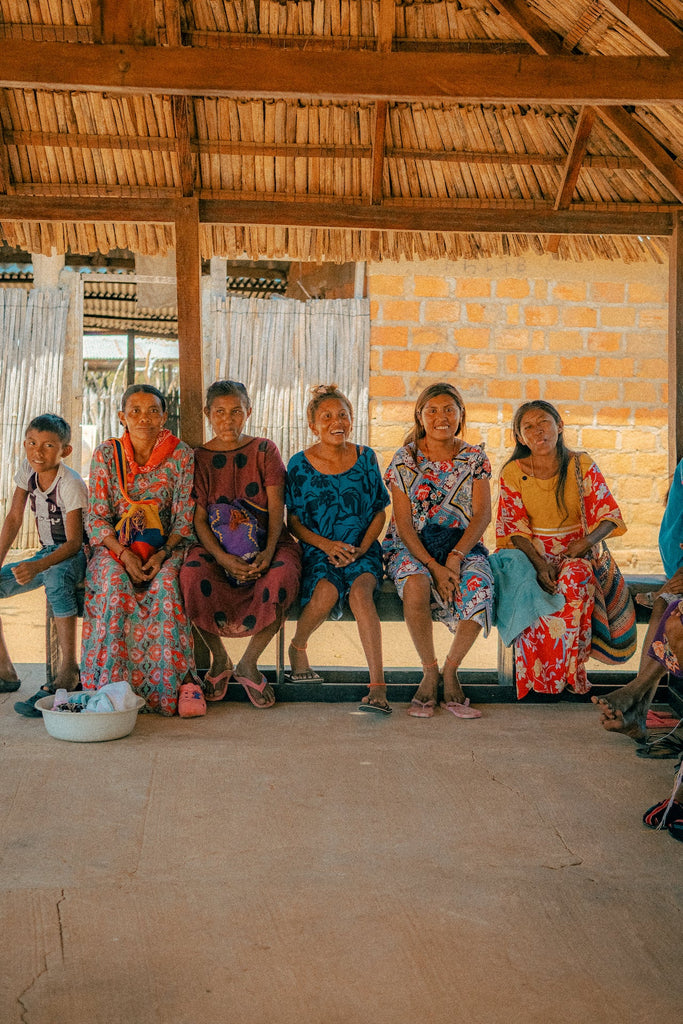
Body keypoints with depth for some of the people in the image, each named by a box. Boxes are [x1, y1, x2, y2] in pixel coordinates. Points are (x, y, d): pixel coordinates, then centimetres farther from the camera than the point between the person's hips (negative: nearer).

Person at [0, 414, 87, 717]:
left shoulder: (71, 484, -20)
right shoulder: (27, 469, 0)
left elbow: (74, 541, -24)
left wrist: (38, 566, -39)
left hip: (76, 555, -8)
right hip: (46, 554, 8)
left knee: (56, 578, -41)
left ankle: (68, 671, -36)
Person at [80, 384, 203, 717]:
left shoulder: (181, 456, -1)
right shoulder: (106, 455, 0)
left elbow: (184, 518, -2)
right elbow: (97, 518, -2)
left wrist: (161, 555, -18)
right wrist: (125, 555, -18)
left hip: (165, 548, 0)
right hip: (115, 546, 1)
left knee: (166, 586, -33)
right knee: (114, 585, -32)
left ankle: (176, 681, -27)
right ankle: (112, 683, -26)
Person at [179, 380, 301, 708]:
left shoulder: (264, 450, 7)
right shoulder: (199, 457, 7)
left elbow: (276, 509, 0)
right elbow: (199, 518, -1)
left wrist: (268, 553, -19)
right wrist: (223, 559, -19)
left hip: (267, 543, 0)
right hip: (215, 546, 0)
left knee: (281, 576, -36)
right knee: (191, 575, -34)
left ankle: (248, 663, -13)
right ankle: (219, 659, -7)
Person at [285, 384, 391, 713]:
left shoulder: (365, 458, 7)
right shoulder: (300, 464, 2)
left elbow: (380, 512, 10)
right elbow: (293, 521, 5)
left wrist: (362, 548, -7)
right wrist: (326, 544, -12)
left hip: (361, 550, 1)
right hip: (317, 550, 0)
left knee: (360, 591, -32)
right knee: (326, 593, -32)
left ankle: (378, 685, -36)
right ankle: (297, 647, 1)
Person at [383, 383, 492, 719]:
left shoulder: (474, 457, 6)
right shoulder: (405, 459, 0)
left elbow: (483, 513, -2)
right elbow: (403, 523, -5)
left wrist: (455, 556, -17)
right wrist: (433, 566, -18)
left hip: (463, 545, 1)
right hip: (412, 547, -1)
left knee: (479, 588, -32)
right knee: (416, 586, -36)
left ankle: (450, 670, -11)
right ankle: (429, 672, -13)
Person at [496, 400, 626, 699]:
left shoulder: (581, 465, 0)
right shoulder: (513, 472, 1)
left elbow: (609, 515, 1)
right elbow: (514, 526, -3)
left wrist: (586, 541, -19)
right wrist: (538, 562, -20)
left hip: (577, 552, 0)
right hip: (531, 552, 0)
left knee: (574, 579, -36)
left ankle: (568, 669, -25)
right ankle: (538, 675, -21)